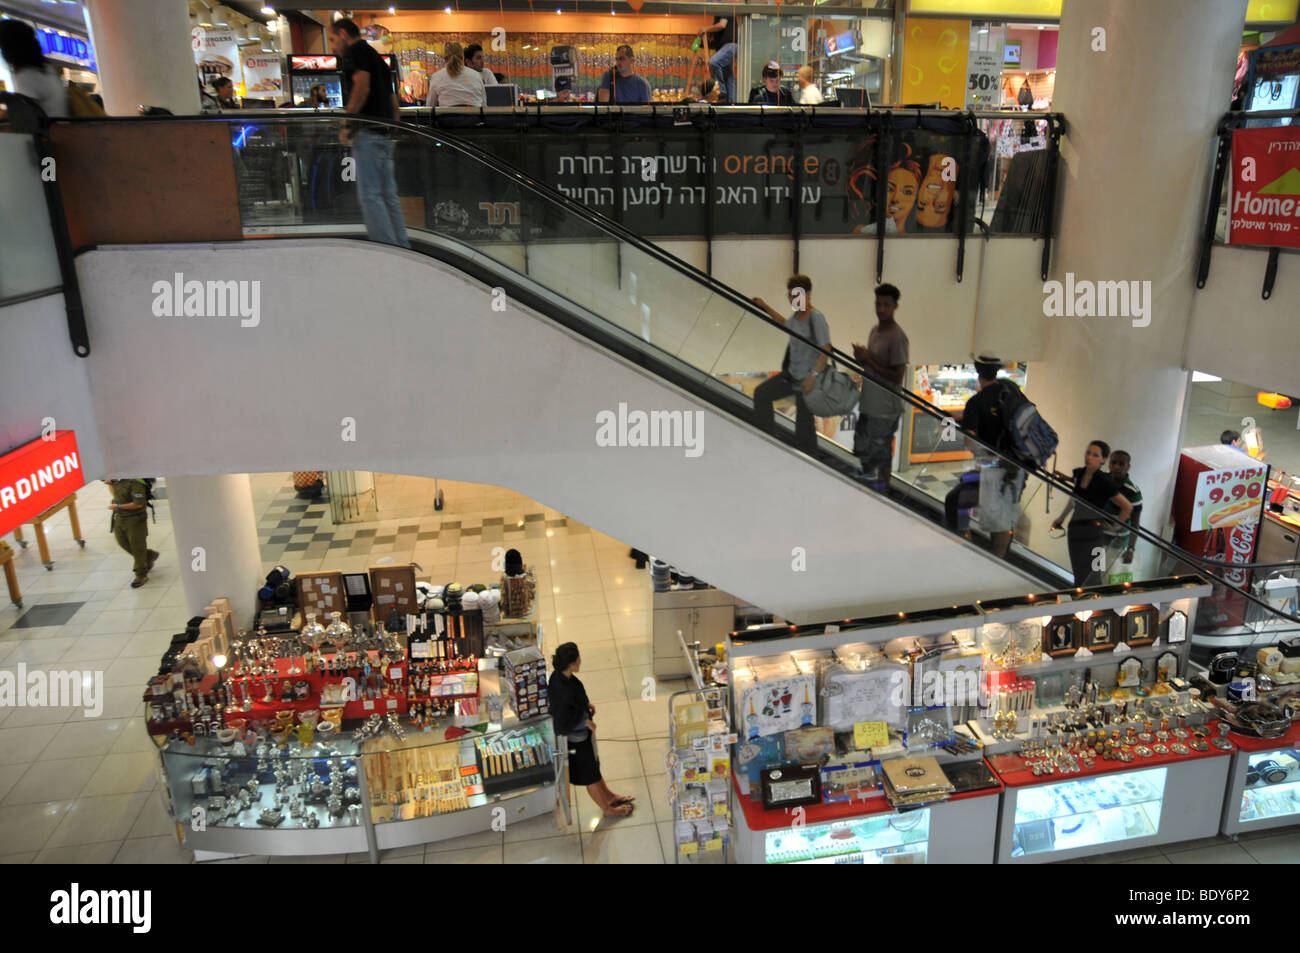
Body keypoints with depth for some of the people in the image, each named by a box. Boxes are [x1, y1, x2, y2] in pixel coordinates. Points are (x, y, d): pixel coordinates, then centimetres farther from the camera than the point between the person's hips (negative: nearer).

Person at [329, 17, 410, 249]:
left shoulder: (356, 50, 0)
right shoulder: (376, 56, 27)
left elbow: (362, 85, -16)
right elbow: (393, 100, 25)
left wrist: (347, 123, -13)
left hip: (368, 133, -9)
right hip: (385, 134, 9)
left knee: (369, 195, -12)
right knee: (388, 195, 9)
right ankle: (402, 249, 8)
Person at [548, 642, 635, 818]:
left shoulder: (559, 676, -11)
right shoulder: (565, 690, -39)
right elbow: (563, 722, -33)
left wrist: (586, 704, 0)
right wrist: (586, 721, -20)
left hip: (580, 733, 9)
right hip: (576, 739, -9)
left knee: (593, 765, 29)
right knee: (590, 775, 15)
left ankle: (609, 796, 51)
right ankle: (607, 809, 37)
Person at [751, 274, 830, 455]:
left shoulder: (816, 318, -21)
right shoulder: (796, 315, 4)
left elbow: (826, 350, -27)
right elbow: (785, 324, 30)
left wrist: (813, 375, -34)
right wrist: (765, 307, 30)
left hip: (807, 381, -9)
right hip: (791, 375, 9)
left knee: (804, 420, -2)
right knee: (761, 393, 16)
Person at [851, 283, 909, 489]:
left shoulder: (897, 337, -19)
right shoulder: (875, 330, 8)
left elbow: (896, 377, -22)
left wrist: (867, 360, -20)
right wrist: (862, 358, -3)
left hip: (885, 408, -9)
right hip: (868, 403, 9)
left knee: (881, 451, 4)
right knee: (861, 447, 19)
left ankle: (883, 485, 20)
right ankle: (867, 480, 36)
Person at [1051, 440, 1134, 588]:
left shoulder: (1104, 481, -14)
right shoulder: (1078, 473, 5)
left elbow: (1127, 507, -4)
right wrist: (1061, 518, 32)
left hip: (1093, 535, -7)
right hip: (1074, 531, 7)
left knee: (1084, 583, -11)